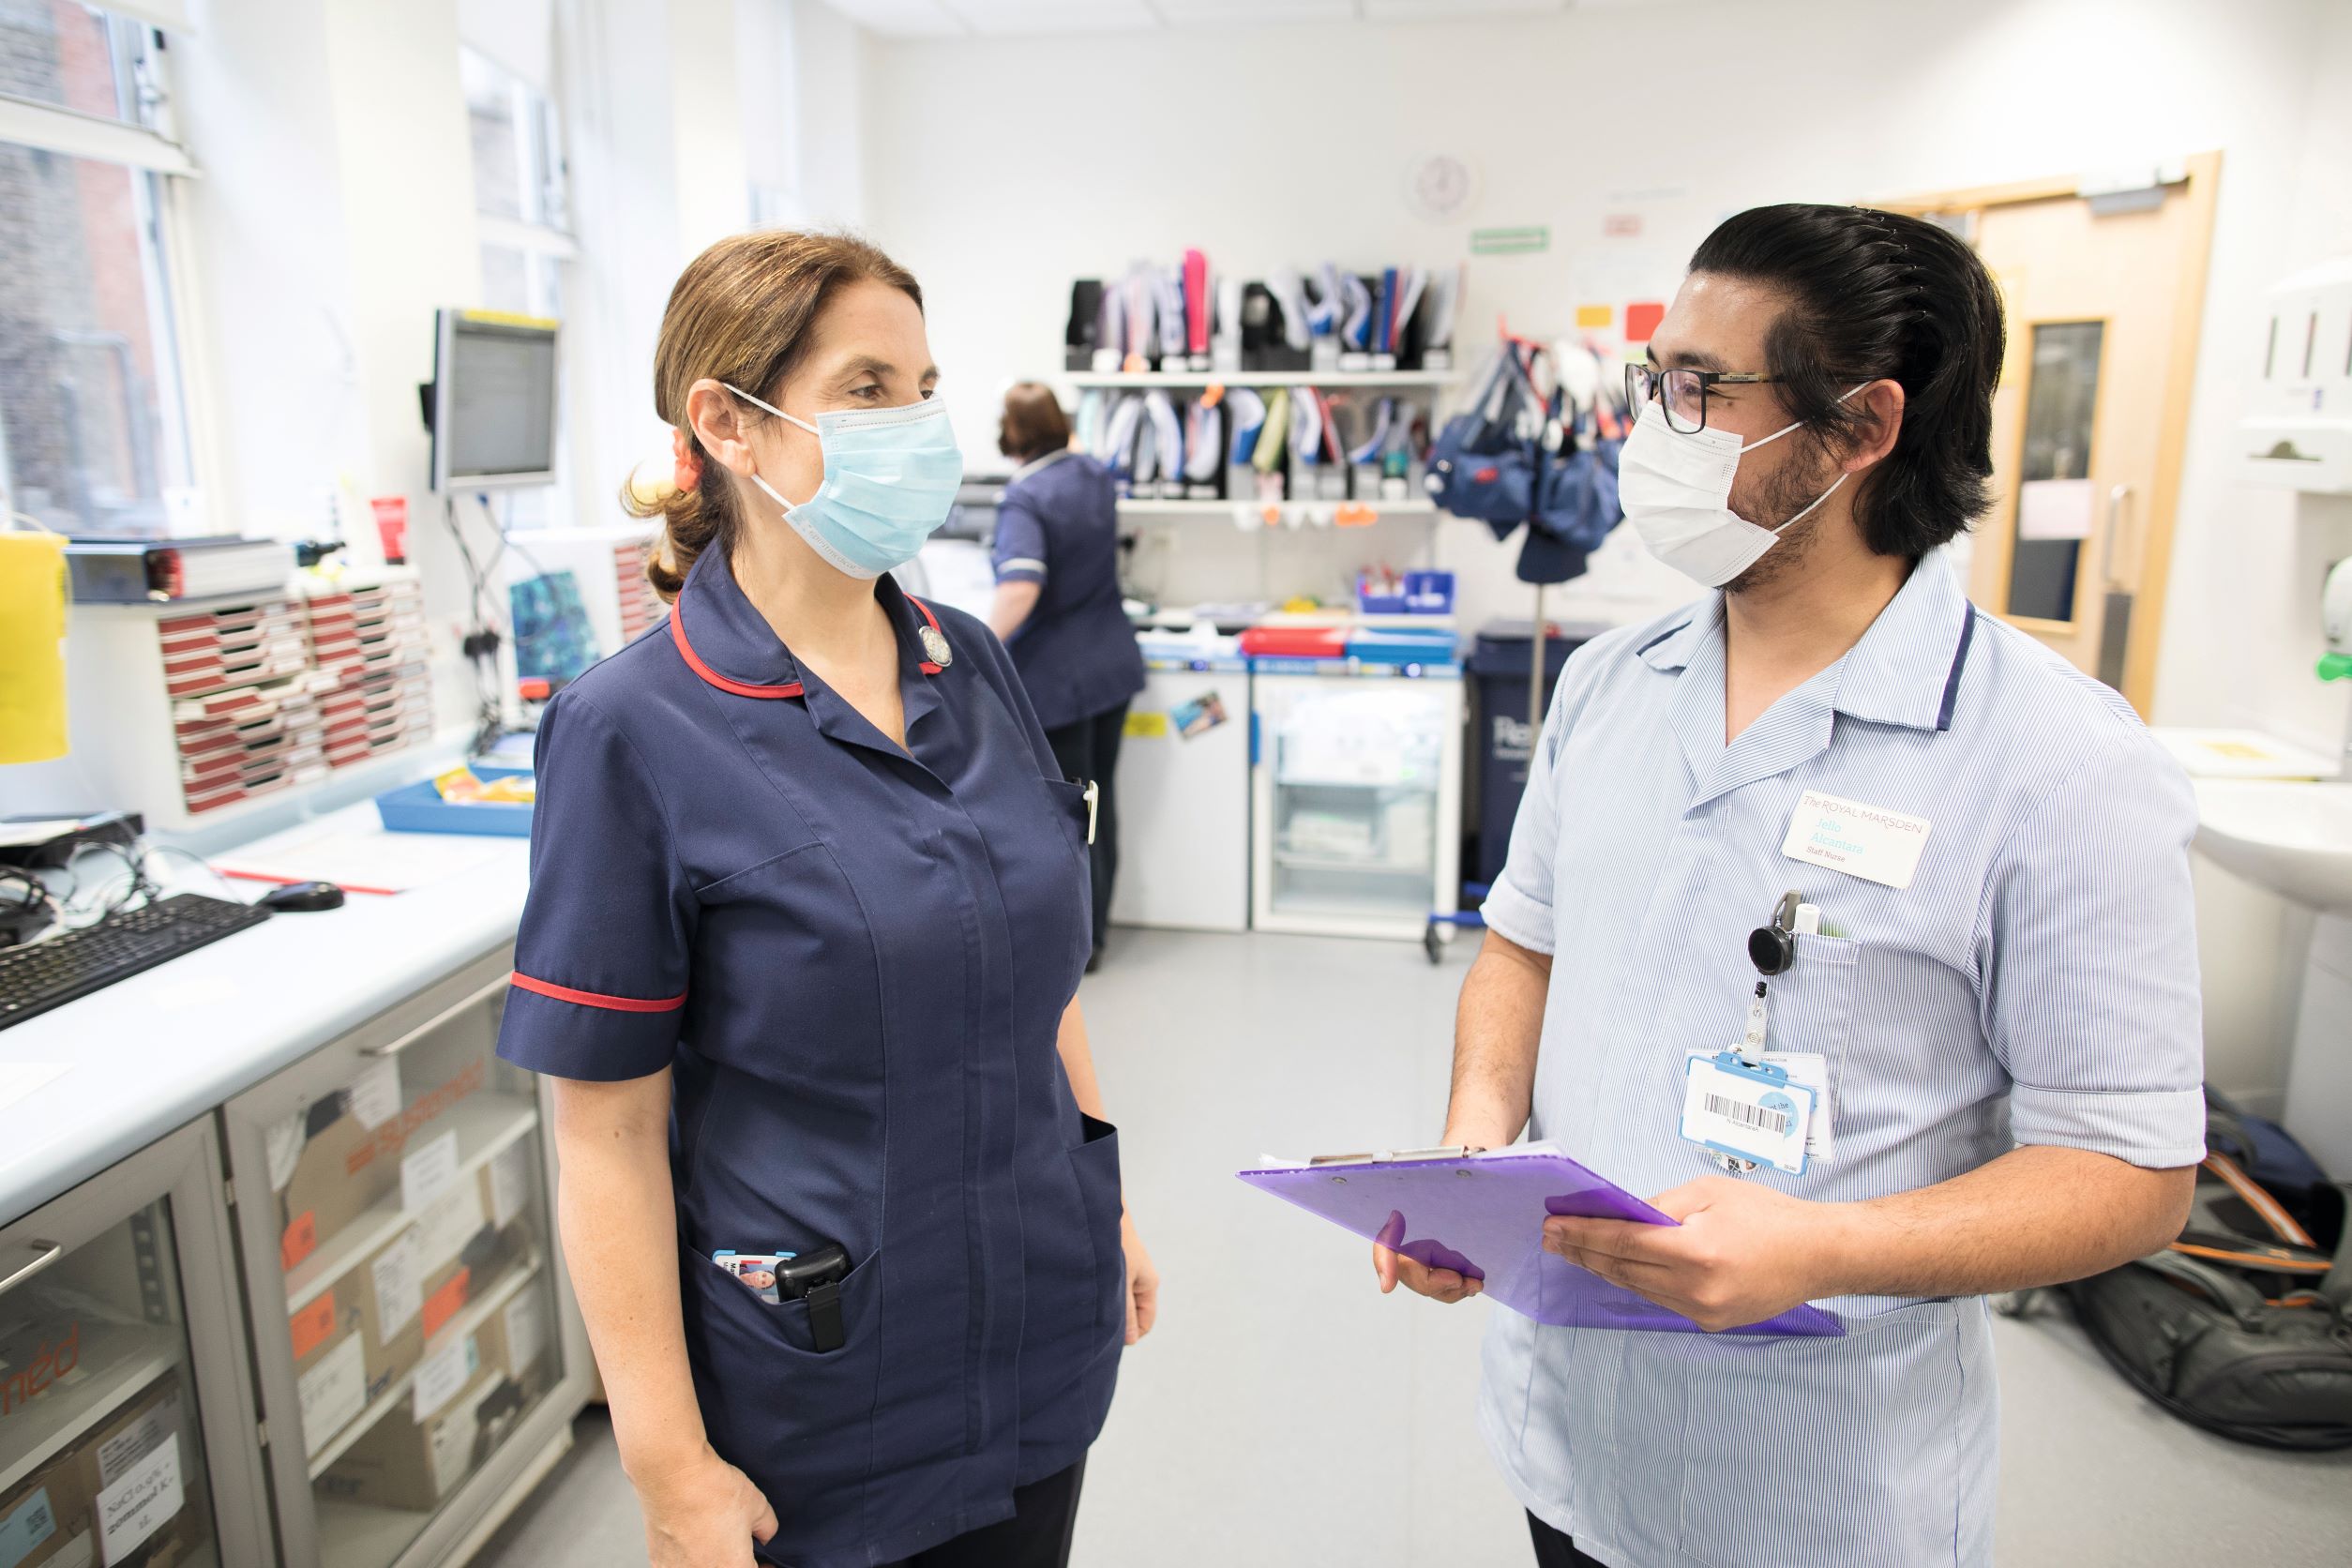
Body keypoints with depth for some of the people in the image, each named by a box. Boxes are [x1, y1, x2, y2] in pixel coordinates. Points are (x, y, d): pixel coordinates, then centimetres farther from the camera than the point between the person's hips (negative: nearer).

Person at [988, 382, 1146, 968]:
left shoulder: (1024, 499, -19)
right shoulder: (1094, 475, 5)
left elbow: (1020, 590, -34)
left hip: (1057, 678, -8)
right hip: (1115, 662, 8)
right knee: (1101, 795, 17)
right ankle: (1096, 923, 30)